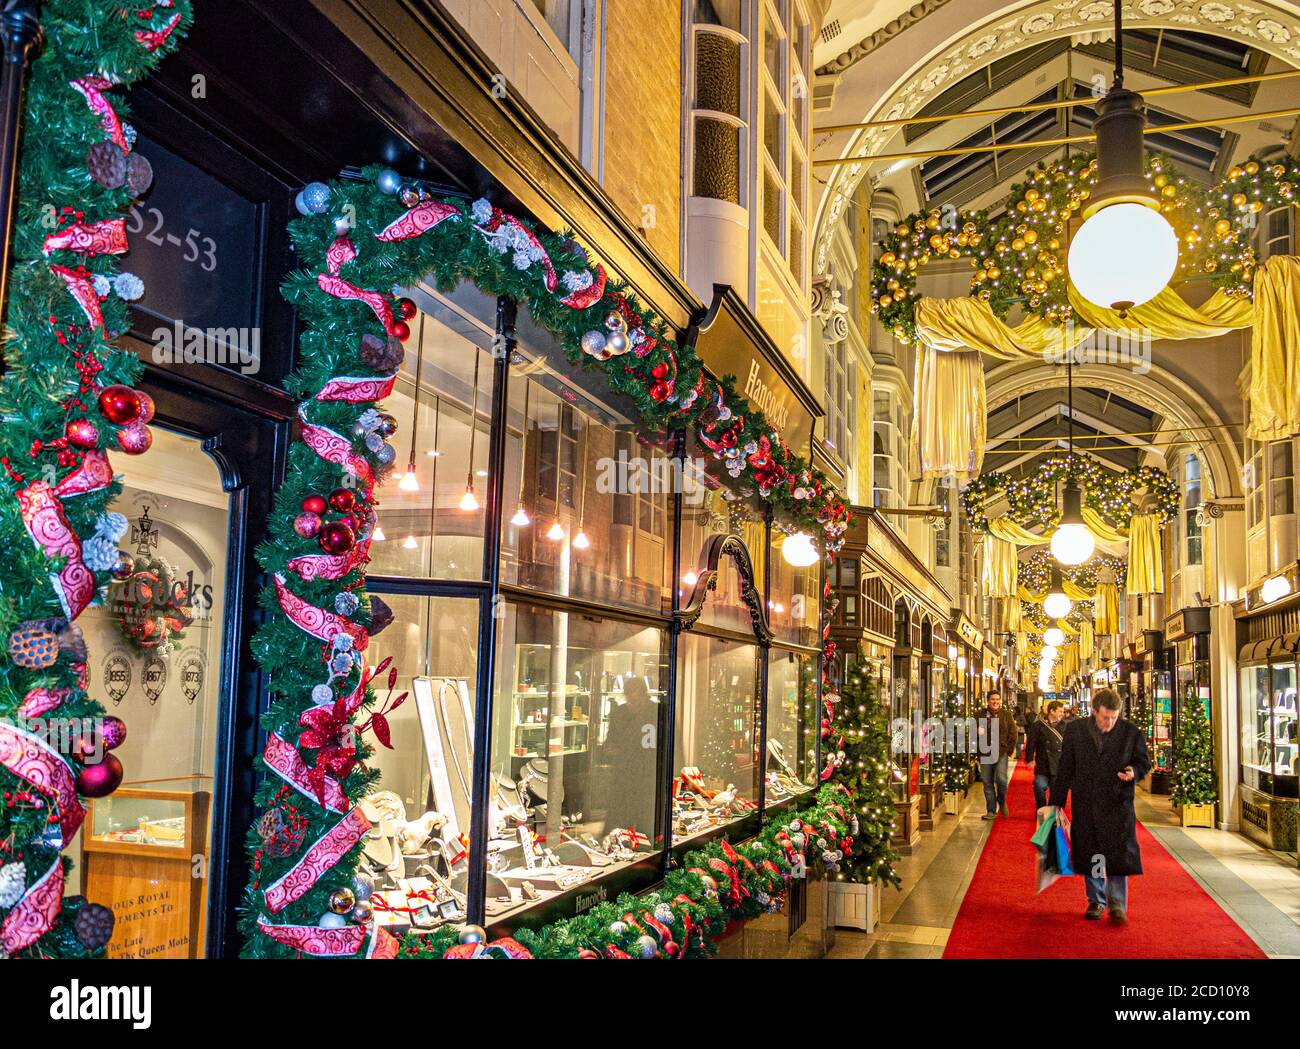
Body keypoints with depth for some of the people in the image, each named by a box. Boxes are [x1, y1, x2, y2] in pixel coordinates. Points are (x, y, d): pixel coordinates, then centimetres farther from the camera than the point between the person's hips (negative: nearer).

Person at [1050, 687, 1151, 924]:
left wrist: (1134, 772, -15)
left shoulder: (1132, 733, -2)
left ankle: (1117, 905, 6)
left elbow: (1143, 762, 9)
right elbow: (1064, 768, 4)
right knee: (1089, 854, 9)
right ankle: (1096, 902, 24)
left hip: (1118, 803, -1)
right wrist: (1057, 803, 3)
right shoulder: (1074, 731, 0)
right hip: (1085, 804, 1)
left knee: (1119, 854, -6)